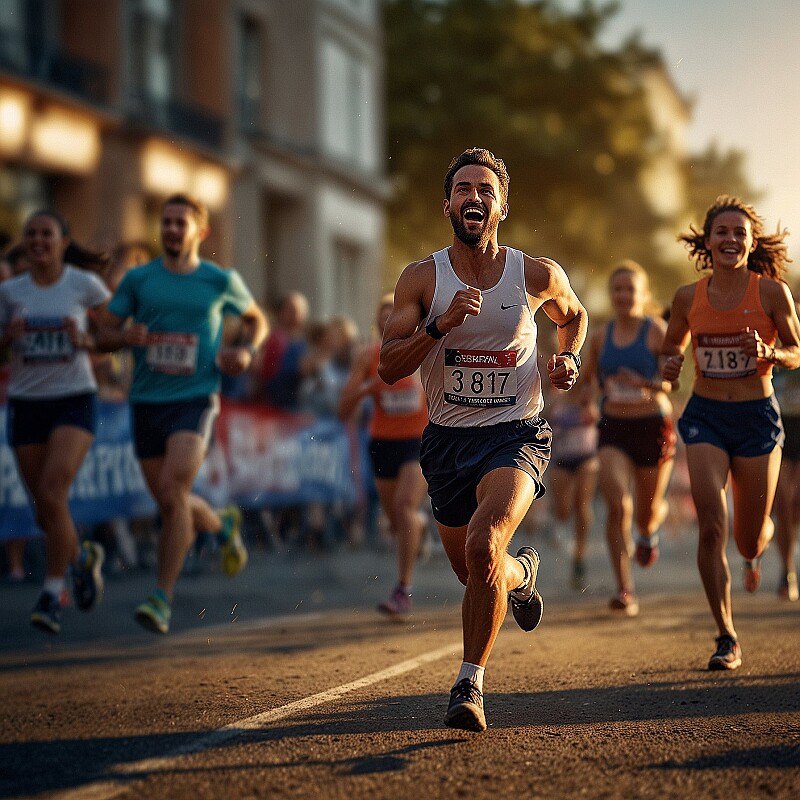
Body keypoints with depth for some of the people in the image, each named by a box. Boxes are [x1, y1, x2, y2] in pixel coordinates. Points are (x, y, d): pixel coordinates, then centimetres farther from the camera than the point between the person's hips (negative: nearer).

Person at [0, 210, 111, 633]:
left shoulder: (85, 285, -3)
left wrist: (86, 340, -12)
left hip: (75, 402, -3)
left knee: (51, 496, -20)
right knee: (45, 510, 7)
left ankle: (52, 594, -8)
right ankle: (82, 556, 38)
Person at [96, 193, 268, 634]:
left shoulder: (221, 281, 3)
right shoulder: (138, 279, 5)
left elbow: (256, 320, 20)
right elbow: (103, 334, 7)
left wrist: (245, 351, -1)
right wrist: (128, 337, -16)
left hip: (195, 399, -3)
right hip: (146, 401, 3)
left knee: (173, 493, -21)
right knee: (168, 503, 9)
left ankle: (163, 598, -16)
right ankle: (222, 525, 43)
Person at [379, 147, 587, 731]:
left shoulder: (538, 276, -3)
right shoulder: (422, 279, -4)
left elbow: (574, 316, 20)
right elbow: (389, 369, -10)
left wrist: (569, 360, 0)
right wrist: (441, 324, -24)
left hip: (517, 434, -3)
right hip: (448, 438, 3)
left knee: (482, 546, -28)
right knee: (474, 574, 16)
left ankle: (470, 683, -16)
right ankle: (522, 573, 53)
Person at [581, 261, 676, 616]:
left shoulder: (657, 331, -5)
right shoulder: (600, 337, 6)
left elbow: (673, 381, -12)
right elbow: (588, 379, 22)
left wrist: (645, 383, -31)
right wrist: (591, 390, 0)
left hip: (653, 427, -2)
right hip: (613, 428, 2)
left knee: (646, 512, 10)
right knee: (617, 504, -17)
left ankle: (648, 532, 50)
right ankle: (625, 591, -14)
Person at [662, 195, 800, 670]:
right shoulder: (689, 298, 0)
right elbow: (674, 347, 16)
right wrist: (672, 365, -7)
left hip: (757, 417, -1)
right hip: (706, 417, 1)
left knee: (748, 541, 8)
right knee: (712, 528, -14)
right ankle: (728, 639, -4)